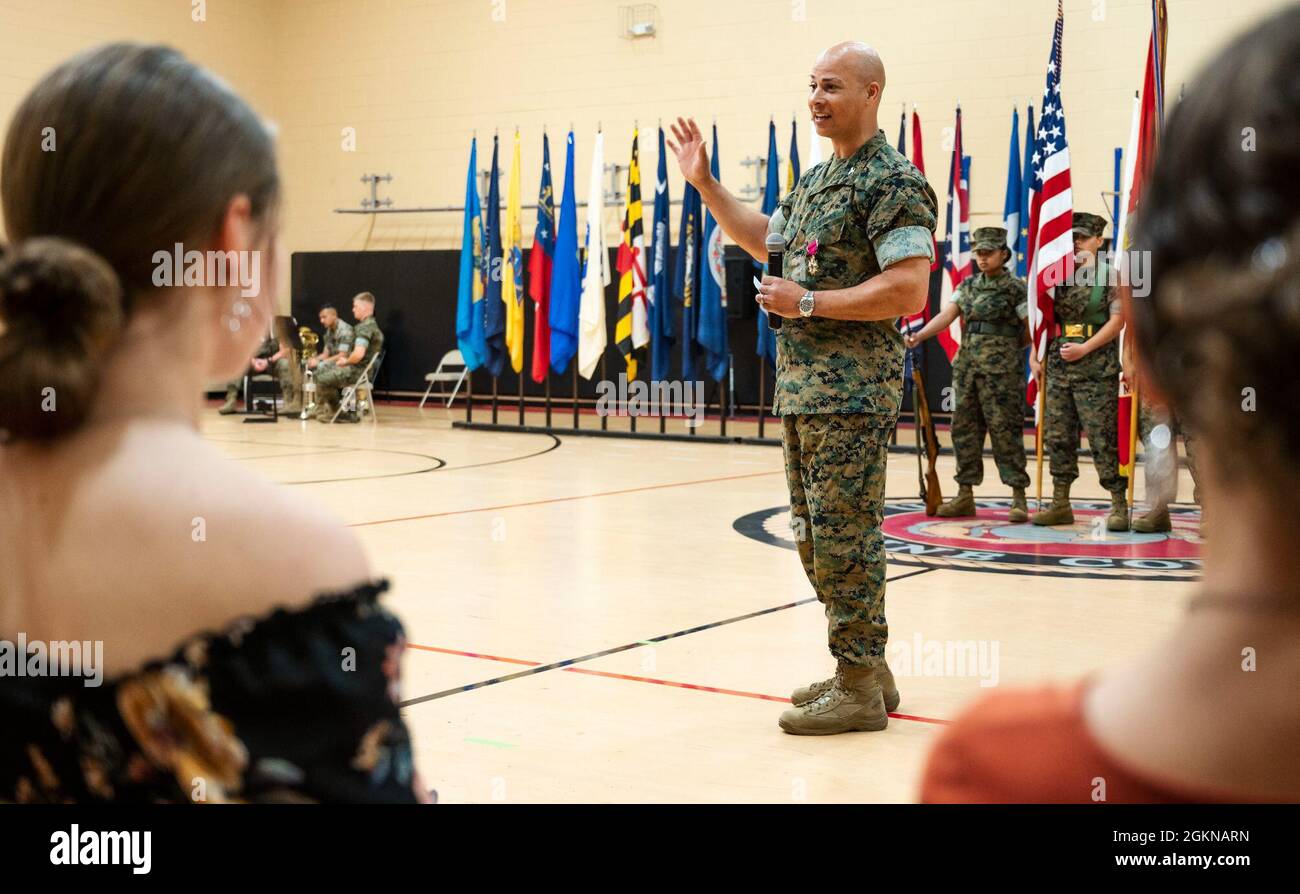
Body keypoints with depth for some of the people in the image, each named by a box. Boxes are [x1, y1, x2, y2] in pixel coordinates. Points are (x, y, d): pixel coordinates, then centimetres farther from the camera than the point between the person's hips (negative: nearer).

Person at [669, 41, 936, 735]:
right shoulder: (815, 180, 17)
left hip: (852, 389, -10)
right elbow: (763, 238, 33)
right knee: (817, 537, 14)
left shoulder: (893, 181, -12)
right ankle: (863, 670, 24)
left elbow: (908, 290, -21)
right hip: (800, 385, 10)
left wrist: (807, 302, -17)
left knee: (844, 536, -6)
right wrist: (704, 183, 26)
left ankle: (860, 691, 3)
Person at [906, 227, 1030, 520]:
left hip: (1001, 370, -6)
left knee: (1005, 430, -6)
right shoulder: (968, 286, 12)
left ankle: (1018, 498, -2)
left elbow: (1032, 330, -3)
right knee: (964, 429, 6)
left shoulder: (1016, 287, -4)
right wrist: (918, 336, -13)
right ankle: (965, 496, 13)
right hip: (967, 366, 6)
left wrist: (1005, 349, 5)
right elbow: (946, 316, 2)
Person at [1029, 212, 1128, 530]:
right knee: (1057, 436, 7)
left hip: (1096, 369, -5)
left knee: (1103, 438, -5)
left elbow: (1118, 320, -7)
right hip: (1058, 367, 5)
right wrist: (1034, 356, 7)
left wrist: (1084, 349, -14)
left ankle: (1119, 505, 1)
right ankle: (1060, 504, 15)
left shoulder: (1110, 276, 0)